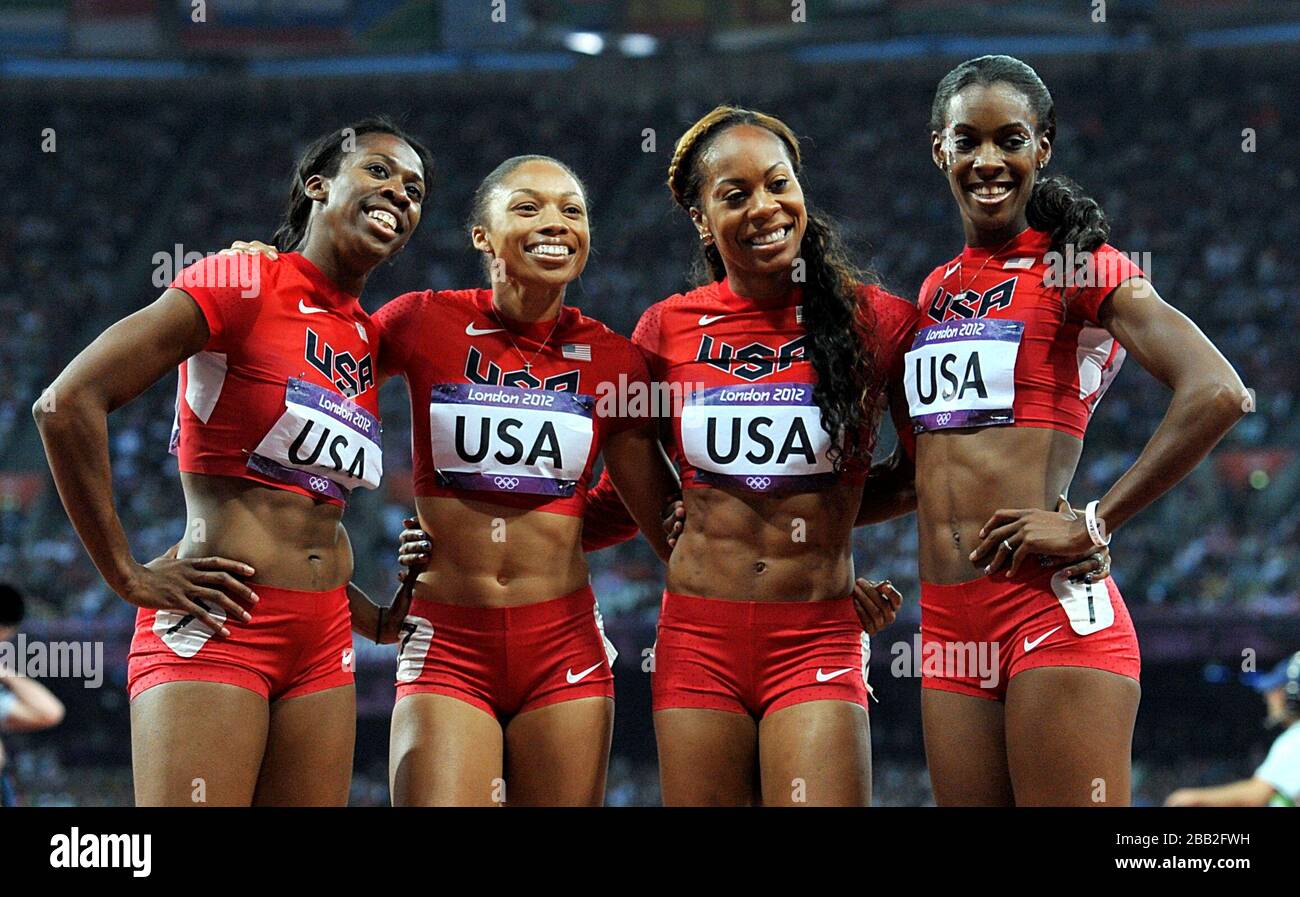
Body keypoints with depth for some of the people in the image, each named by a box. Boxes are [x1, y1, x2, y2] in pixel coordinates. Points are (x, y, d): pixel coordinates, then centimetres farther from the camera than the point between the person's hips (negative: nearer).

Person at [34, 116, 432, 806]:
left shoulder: (370, 340, 16)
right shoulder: (243, 285, -6)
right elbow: (66, 404, -14)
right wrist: (127, 576, -11)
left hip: (323, 644, 7)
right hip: (219, 625, -7)